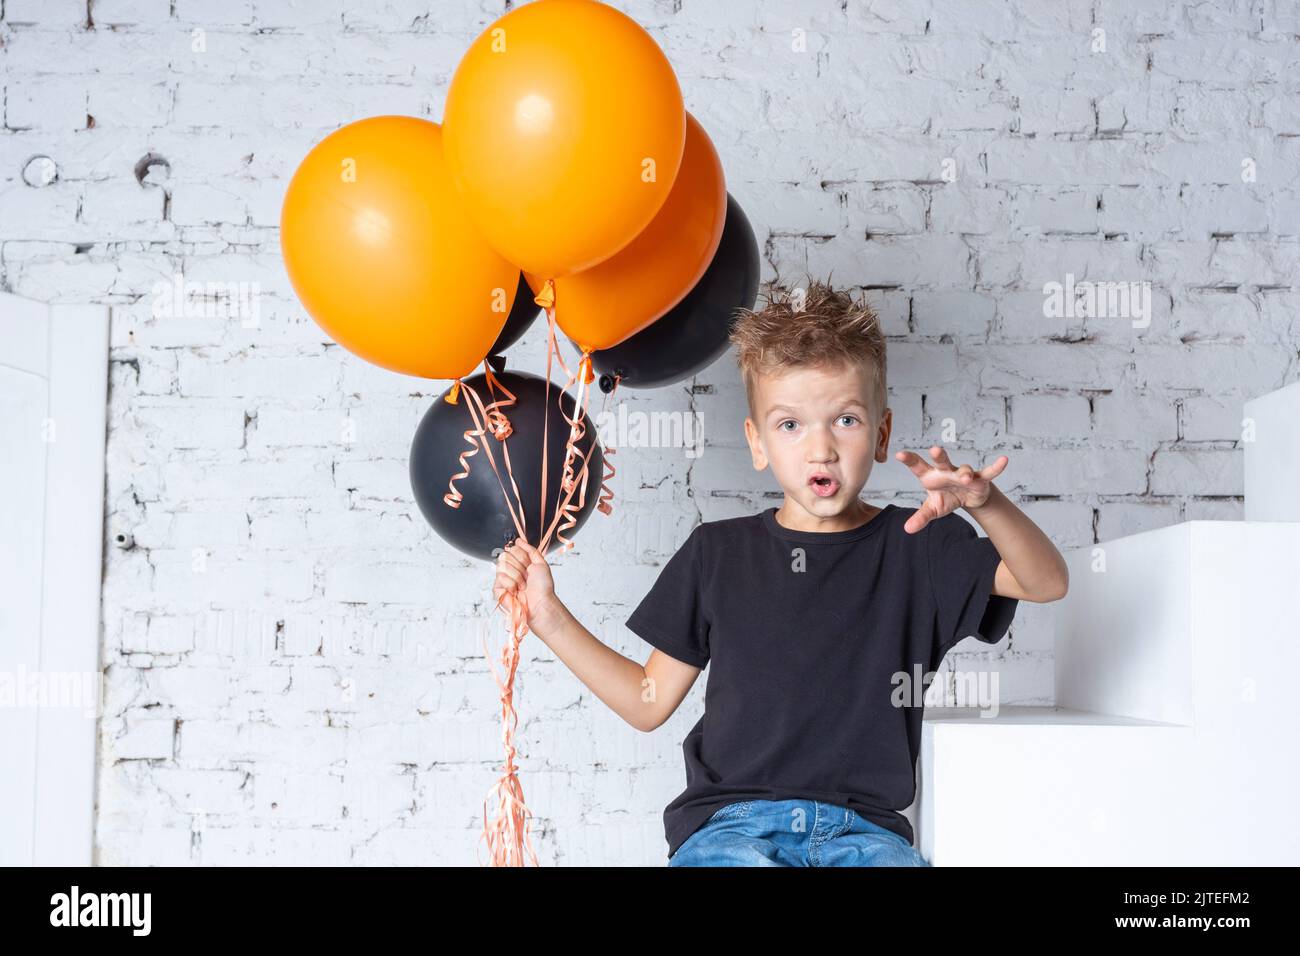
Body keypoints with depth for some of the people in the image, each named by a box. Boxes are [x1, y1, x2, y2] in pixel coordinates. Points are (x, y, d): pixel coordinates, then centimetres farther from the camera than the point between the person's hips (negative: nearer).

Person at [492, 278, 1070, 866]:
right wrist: (550, 619, 4)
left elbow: (1048, 583, -6)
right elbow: (648, 703, 14)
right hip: (730, 822, 0)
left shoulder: (915, 544, 7)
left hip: (863, 826, 1)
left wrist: (986, 504, -25)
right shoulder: (717, 553, 10)